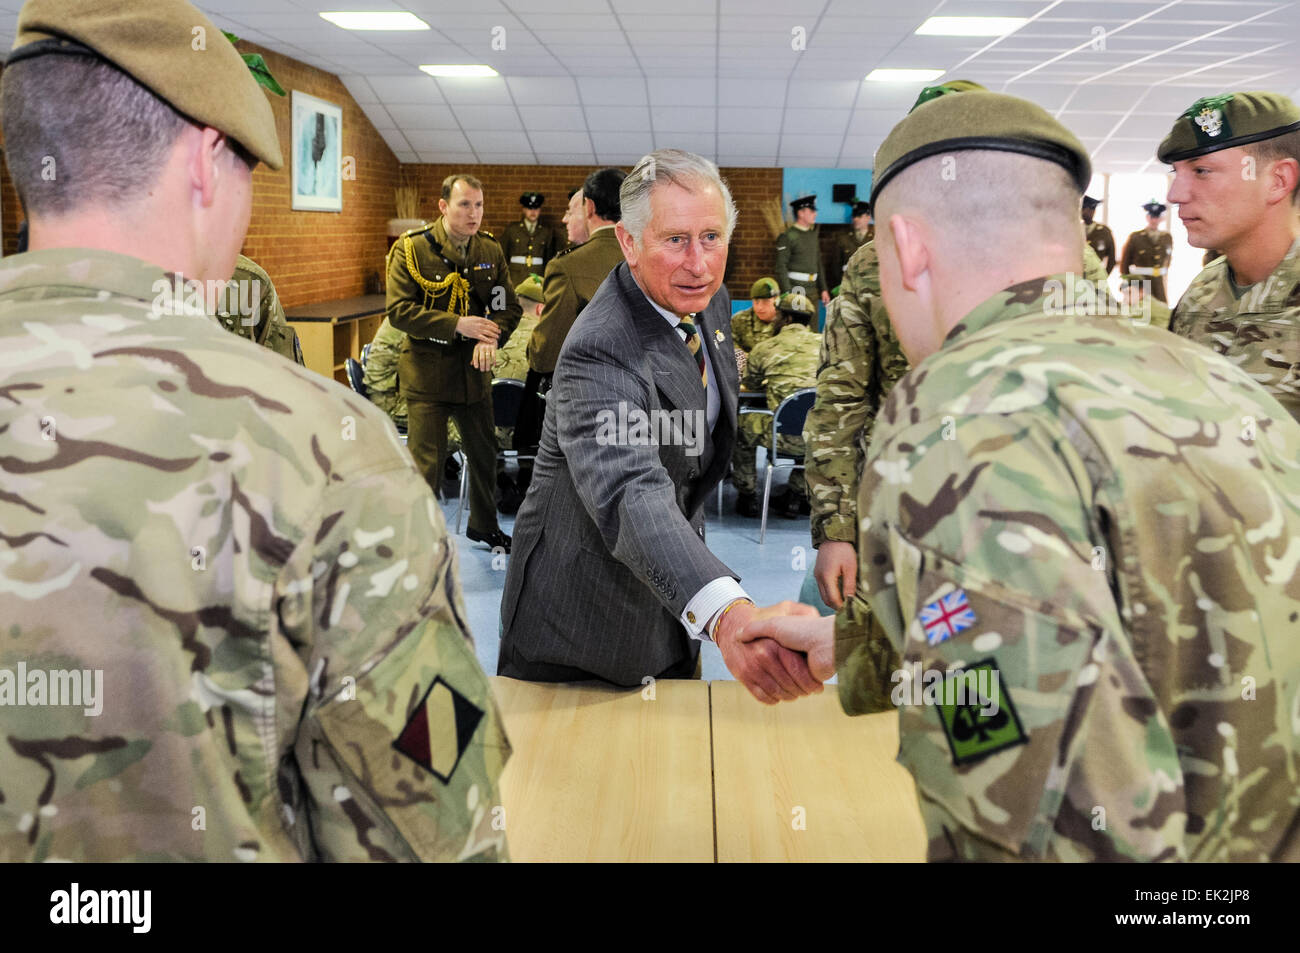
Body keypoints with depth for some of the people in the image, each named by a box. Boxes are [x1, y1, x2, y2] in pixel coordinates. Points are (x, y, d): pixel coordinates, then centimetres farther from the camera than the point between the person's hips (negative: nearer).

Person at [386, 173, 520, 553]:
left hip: (473, 370, 5)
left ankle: (484, 525, 41)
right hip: (427, 372, -5)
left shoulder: (490, 251, 5)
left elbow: (509, 306, 6)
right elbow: (398, 311, -16)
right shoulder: (412, 248, -10)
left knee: (484, 454, 19)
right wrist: (458, 324, -23)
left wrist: (491, 336, -16)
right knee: (426, 461, -4)